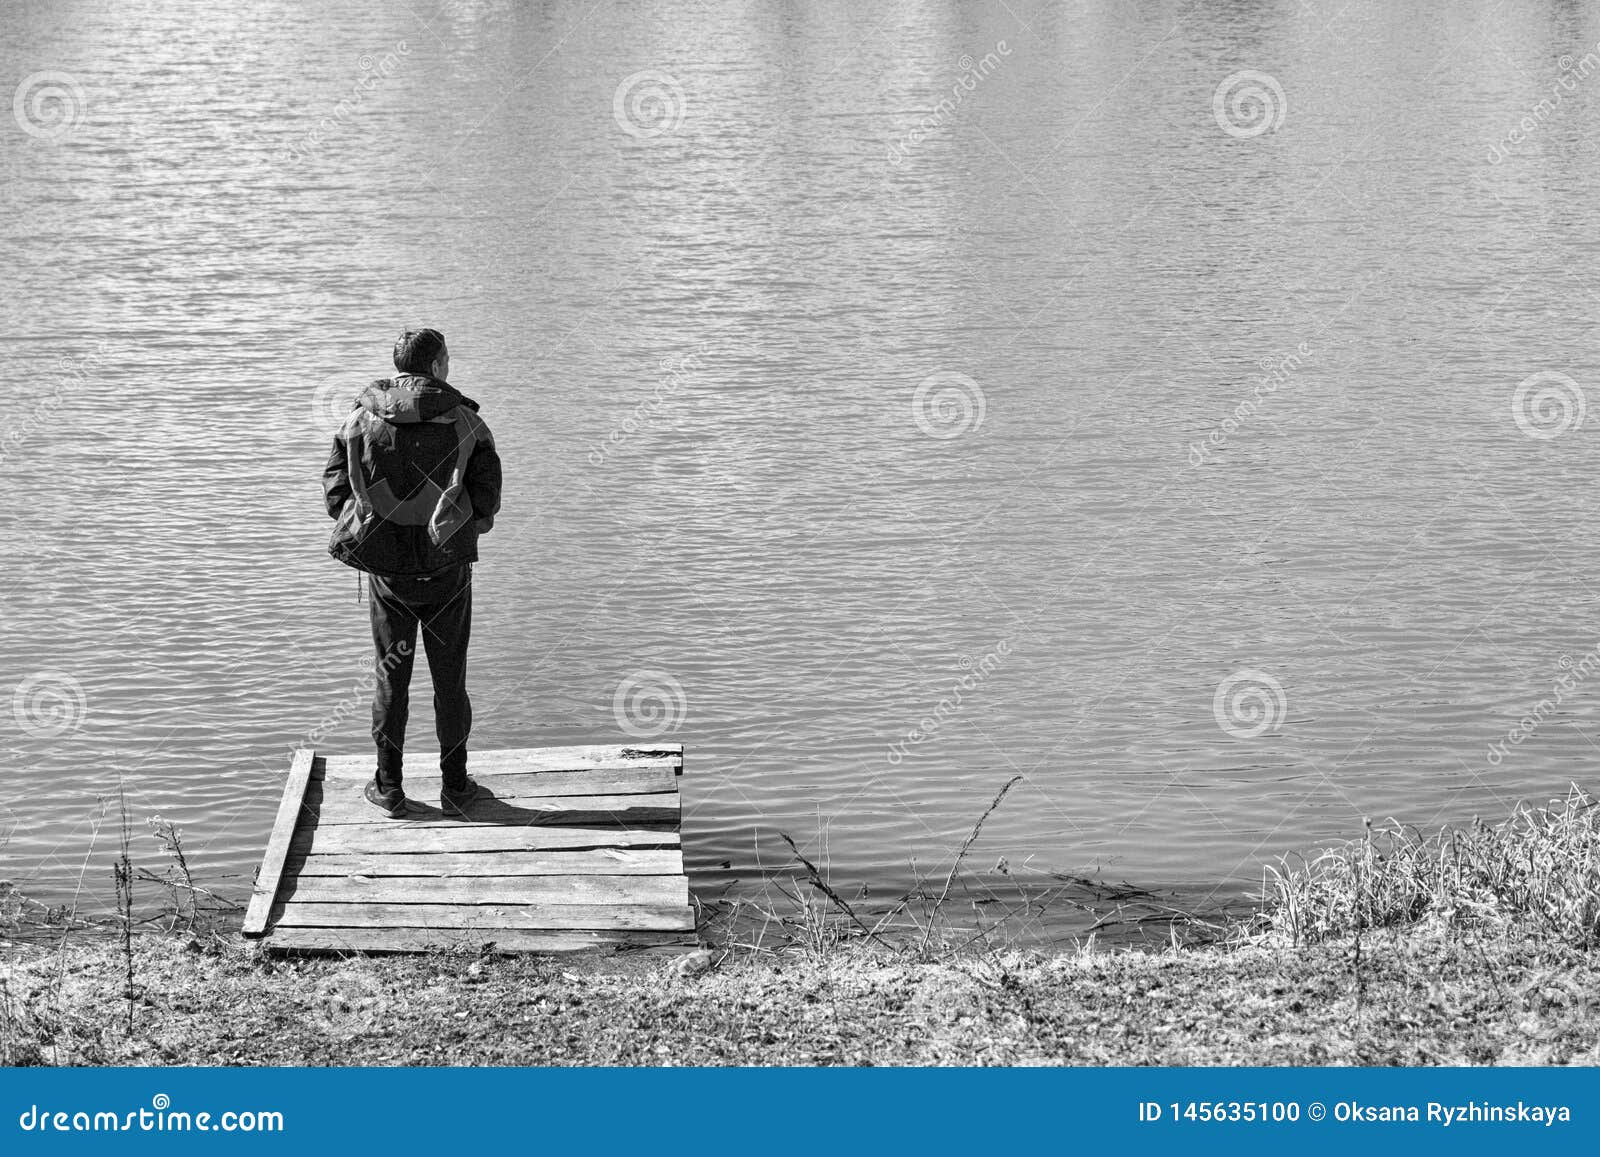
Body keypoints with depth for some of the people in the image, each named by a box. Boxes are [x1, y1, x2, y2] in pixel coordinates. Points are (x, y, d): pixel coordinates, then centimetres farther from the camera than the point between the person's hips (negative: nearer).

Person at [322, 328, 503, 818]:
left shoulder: (362, 420, -3)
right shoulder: (464, 422, -7)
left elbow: (335, 490, -1)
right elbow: (488, 500, -8)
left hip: (386, 569, 1)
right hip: (448, 566, -1)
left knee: (390, 676, 12)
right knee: (449, 677, 10)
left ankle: (389, 788, 16)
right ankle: (455, 788, 16)